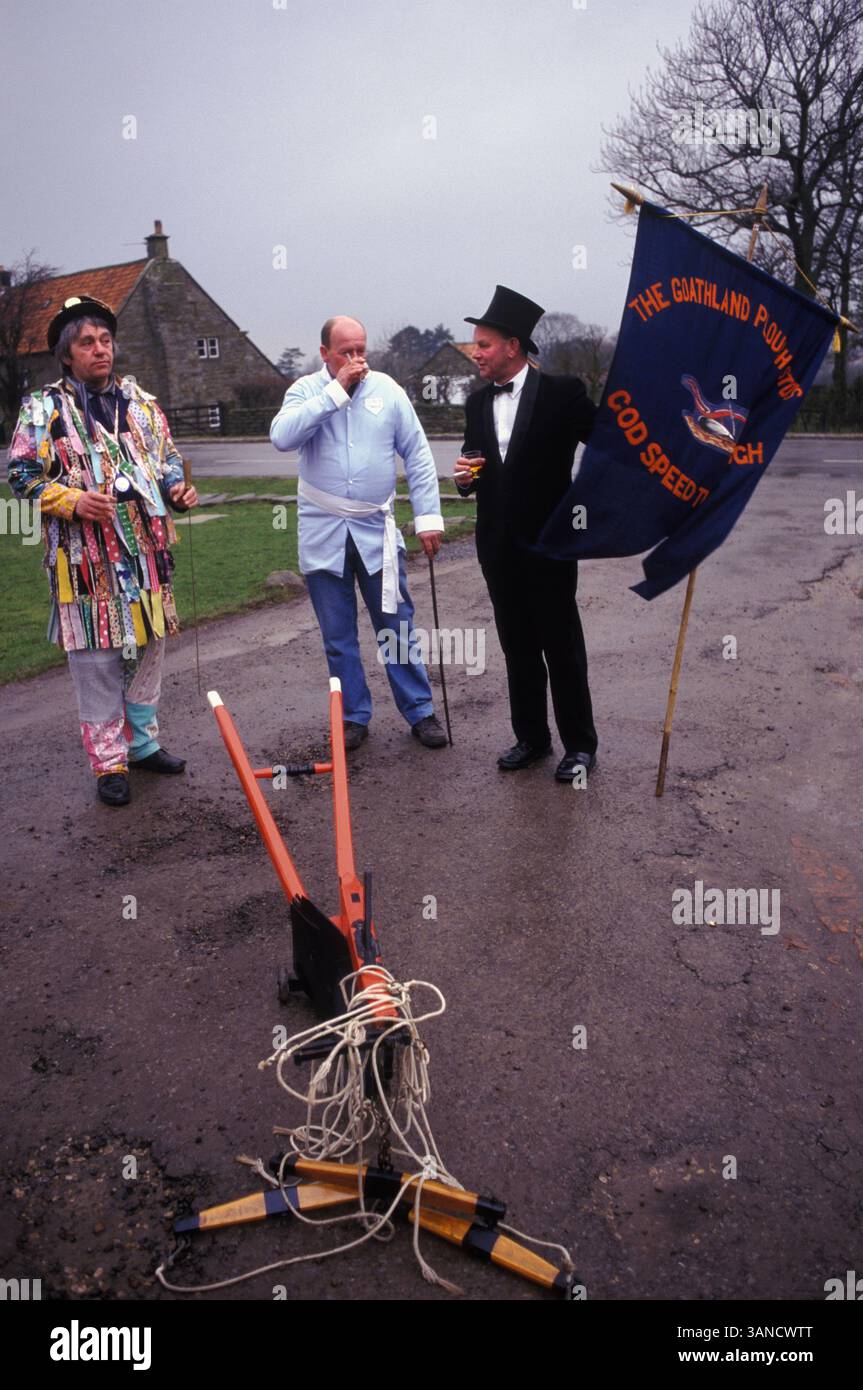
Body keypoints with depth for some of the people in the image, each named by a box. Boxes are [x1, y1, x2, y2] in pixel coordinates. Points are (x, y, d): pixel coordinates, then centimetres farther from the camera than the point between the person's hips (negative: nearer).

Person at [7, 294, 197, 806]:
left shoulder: (142, 403, 11)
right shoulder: (43, 409, -2)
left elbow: (167, 458, 18)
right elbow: (23, 474, -2)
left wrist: (177, 489, -3)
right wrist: (73, 501, -18)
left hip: (148, 555, 5)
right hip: (86, 560, -4)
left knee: (148, 652, 13)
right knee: (97, 661, 1)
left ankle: (143, 742, 30)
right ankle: (109, 763, 14)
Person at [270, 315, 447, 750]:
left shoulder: (387, 389, 2)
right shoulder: (305, 391, 0)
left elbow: (418, 456, 3)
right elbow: (282, 436, -21)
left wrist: (428, 517, -4)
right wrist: (335, 391, -19)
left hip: (376, 530, 0)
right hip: (323, 533, 0)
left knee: (397, 628, 6)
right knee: (338, 636, 9)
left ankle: (421, 713, 16)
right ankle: (354, 717, 22)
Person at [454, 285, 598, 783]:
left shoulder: (562, 392, -7)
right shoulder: (478, 404, 10)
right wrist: (465, 477, -4)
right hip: (499, 547, 5)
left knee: (563, 647, 2)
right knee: (518, 648, 12)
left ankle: (580, 744, 15)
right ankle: (531, 737, 25)